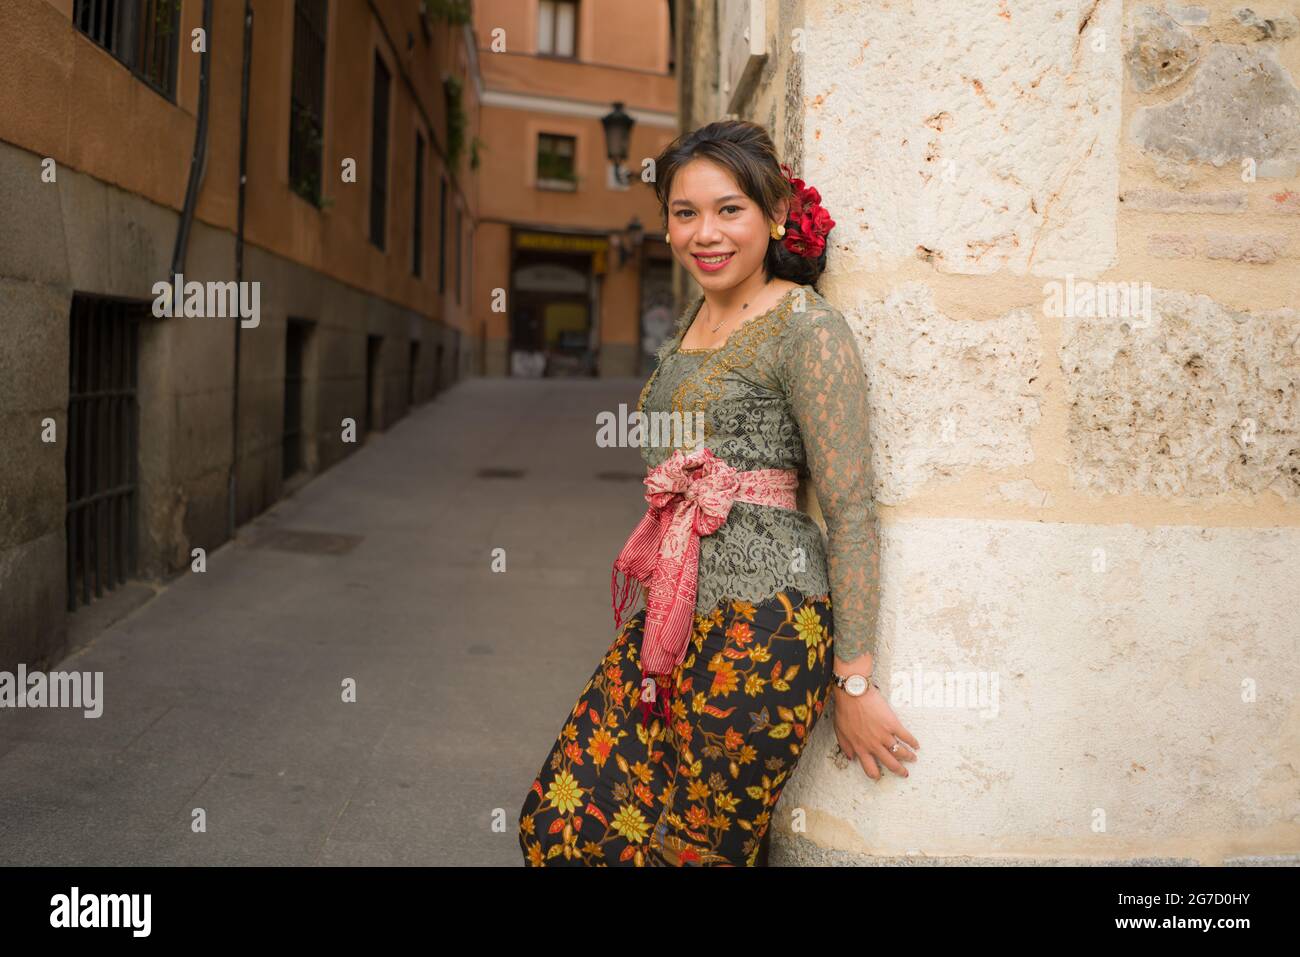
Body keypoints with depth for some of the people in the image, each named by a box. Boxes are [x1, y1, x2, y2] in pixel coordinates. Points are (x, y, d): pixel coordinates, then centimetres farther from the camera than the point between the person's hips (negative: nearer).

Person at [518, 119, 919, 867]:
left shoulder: (807, 327, -9)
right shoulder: (695, 318, 16)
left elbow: (853, 512, -13)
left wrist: (854, 682, -14)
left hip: (763, 626, -8)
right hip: (670, 611, 8)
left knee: (695, 850, 1)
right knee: (558, 824, 5)